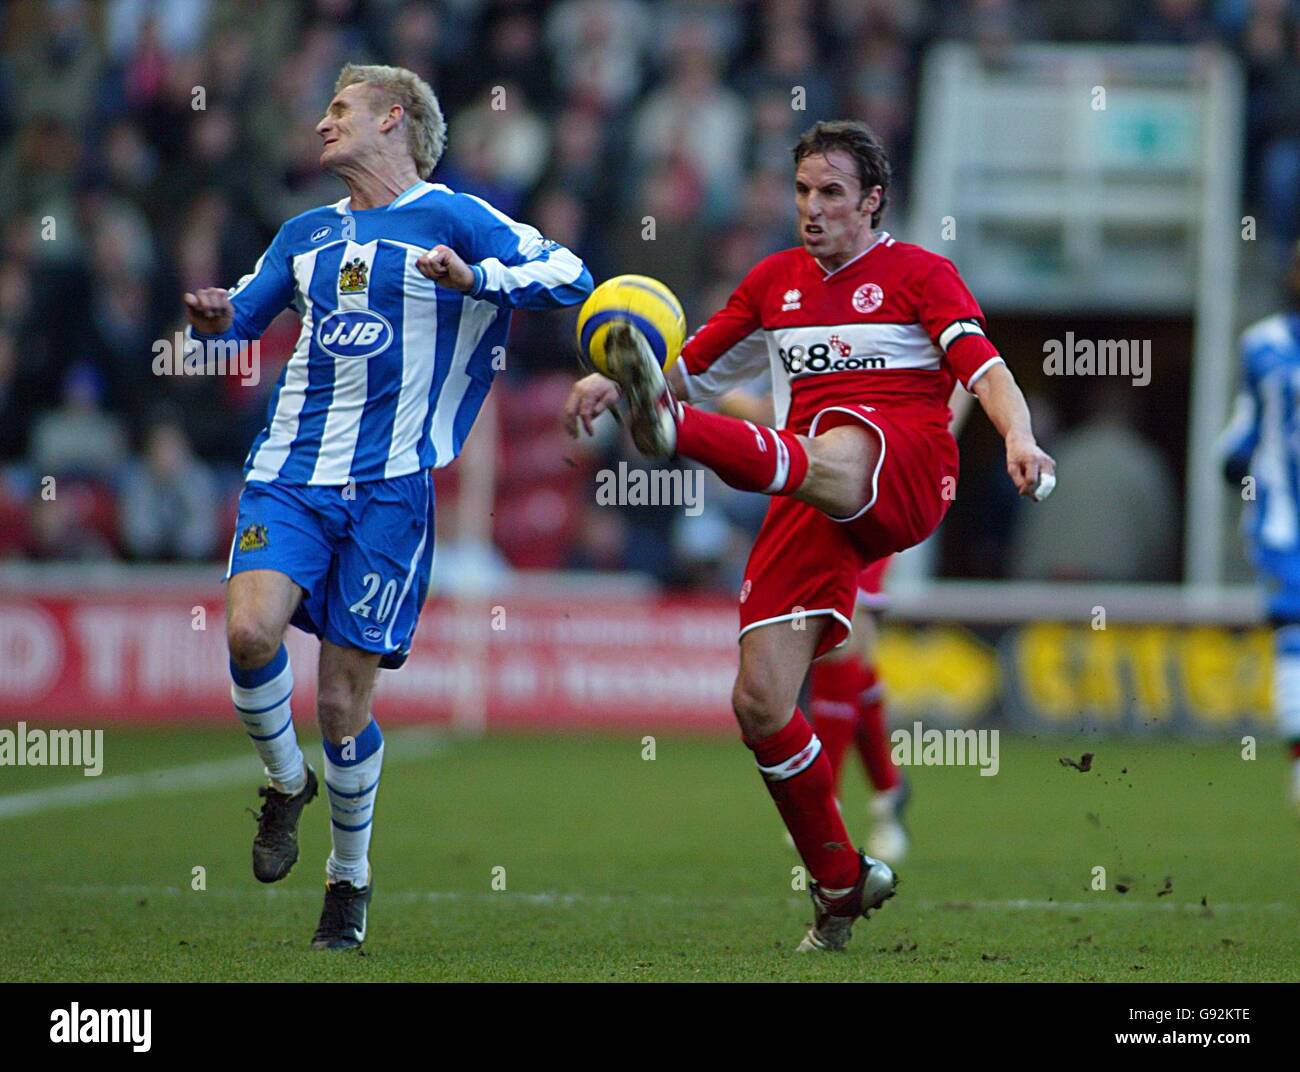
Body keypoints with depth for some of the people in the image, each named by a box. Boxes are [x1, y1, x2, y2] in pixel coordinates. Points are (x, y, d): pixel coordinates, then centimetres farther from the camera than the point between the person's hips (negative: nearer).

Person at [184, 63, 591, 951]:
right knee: (250, 630, -22)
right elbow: (241, 318, 29)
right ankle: (286, 783, 7)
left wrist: (471, 279, -22)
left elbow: (570, 276, -7)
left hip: (388, 485, -4)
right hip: (289, 473, 4)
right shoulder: (306, 235, 18)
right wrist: (214, 319, 4)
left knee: (344, 694, -2)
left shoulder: (451, 219, 1)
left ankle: (351, 877, 19)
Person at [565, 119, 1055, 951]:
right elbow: (696, 366, 29)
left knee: (827, 462, -43)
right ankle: (840, 882, 10)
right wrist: (616, 381, 8)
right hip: (811, 502, 5)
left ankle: (673, 431, -70)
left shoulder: (920, 273, 9)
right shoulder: (776, 280, 24)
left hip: (903, 460, -5)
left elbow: (984, 366, -6)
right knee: (760, 705, -5)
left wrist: (1019, 438, -27)